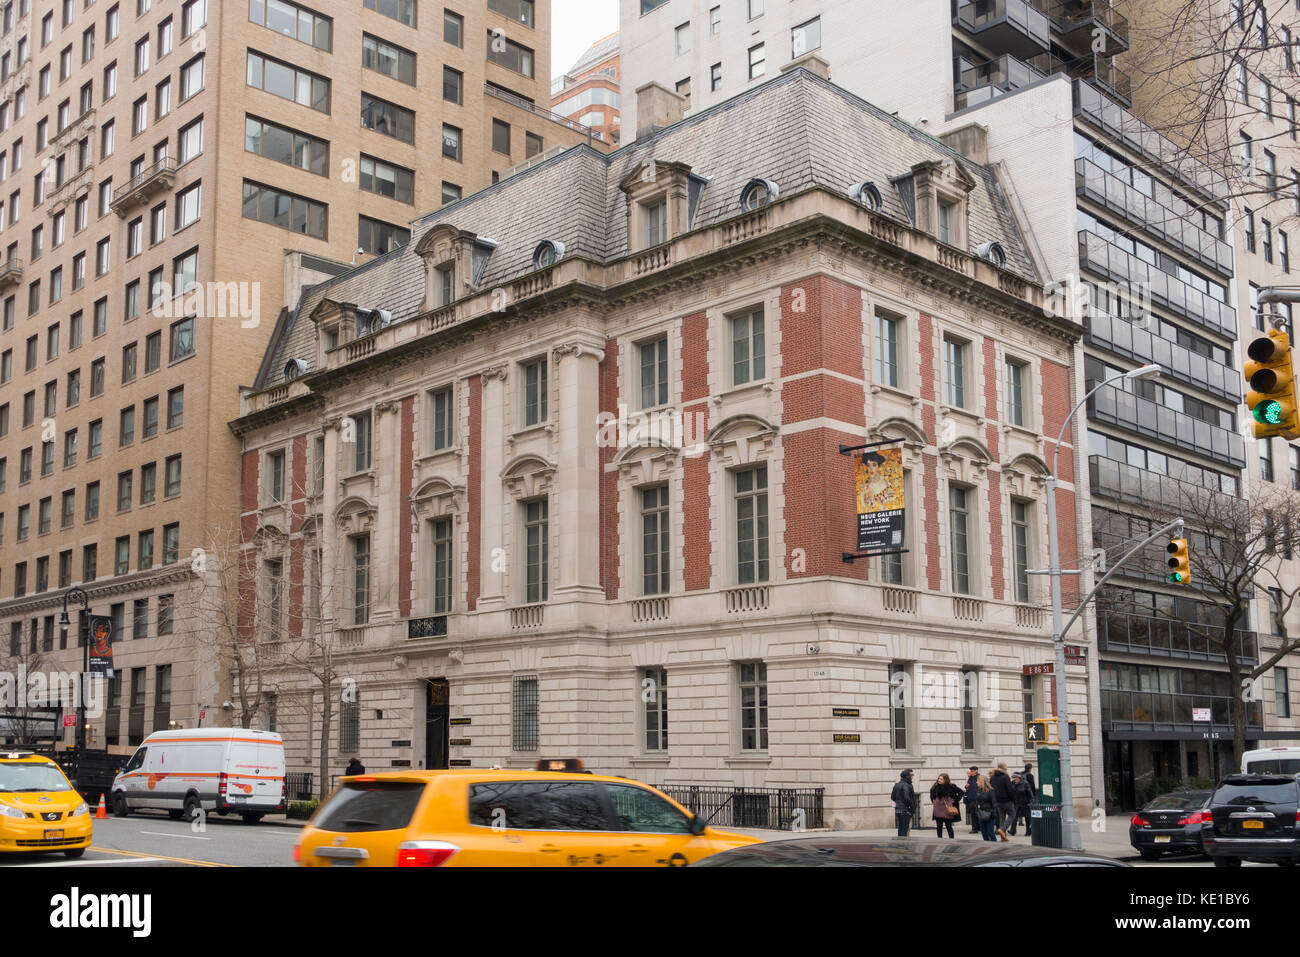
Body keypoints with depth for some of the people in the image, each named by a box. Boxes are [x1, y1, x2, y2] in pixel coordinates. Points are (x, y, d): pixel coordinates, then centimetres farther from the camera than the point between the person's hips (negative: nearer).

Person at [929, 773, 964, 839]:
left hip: (947, 809, -4)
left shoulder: (951, 787, -9)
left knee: (949, 826, -2)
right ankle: (939, 840, 15)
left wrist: (955, 800, -3)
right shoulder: (935, 787, 3)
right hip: (938, 809, 4)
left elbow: (961, 793, -2)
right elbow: (932, 794, 25)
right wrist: (933, 801, 14)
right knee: (939, 826, 7)